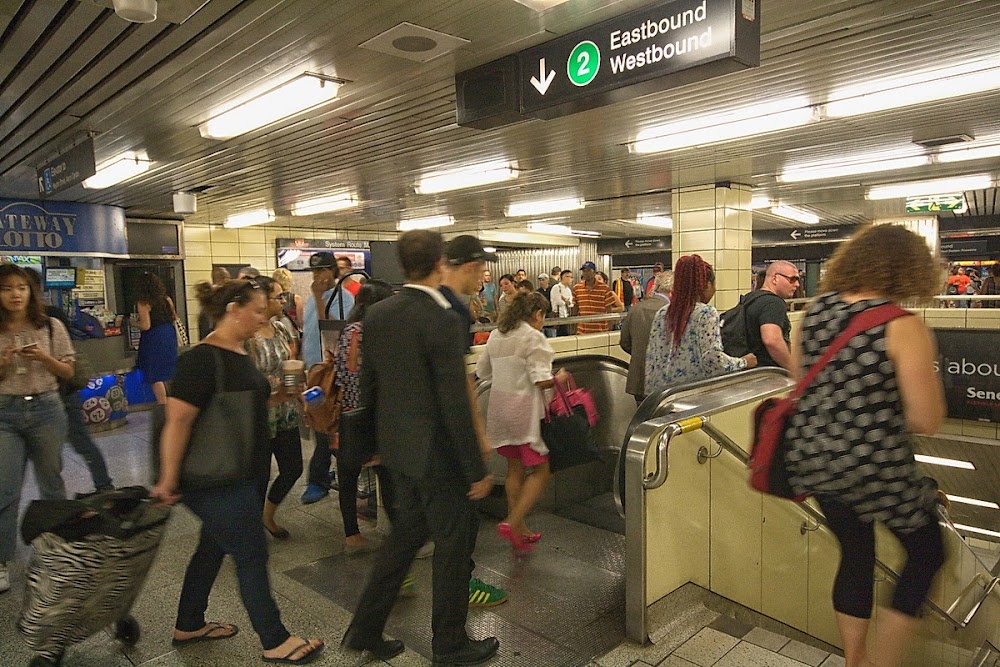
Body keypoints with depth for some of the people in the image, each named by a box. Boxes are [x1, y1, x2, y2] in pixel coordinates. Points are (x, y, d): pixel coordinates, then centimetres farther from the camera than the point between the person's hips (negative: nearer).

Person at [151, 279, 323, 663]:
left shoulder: (240, 353, 7)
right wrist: (168, 480, -22)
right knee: (252, 557, 2)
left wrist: (278, 397, 3)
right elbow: (177, 420, -24)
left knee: (213, 549, 22)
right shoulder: (203, 359, -22)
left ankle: (189, 626, 41)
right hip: (218, 483, -9)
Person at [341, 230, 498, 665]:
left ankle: (365, 629, 33)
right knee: (455, 540, 11)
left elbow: (368, 384, 9)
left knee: (407, 532, 23)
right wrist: (477, 469, -13)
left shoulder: (376, 314, 1)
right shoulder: (442, 320, -21)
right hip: (437, 452, -7)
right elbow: (454, 404, -21)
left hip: (396, 447, 7)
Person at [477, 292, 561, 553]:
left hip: (500, 408, 8)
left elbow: (482, 371, 14)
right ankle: (513, 523, -4)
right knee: (542, 470, 4)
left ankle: (519, 530, 25)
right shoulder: (533, 338, -14)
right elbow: (541, 380, -21)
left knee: (515, 468, 17)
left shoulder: (495, 335, 8)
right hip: (526, 410, -8)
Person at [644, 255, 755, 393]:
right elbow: (713, 358, -18)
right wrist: (743, 362, -2)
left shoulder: (661, 314, 7)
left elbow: (650, 358, 8)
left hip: (660, 390, 6)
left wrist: (651, 390, 15)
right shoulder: (706, 313, -9)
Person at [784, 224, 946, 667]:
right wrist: (925, 369, 2)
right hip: (875, 469, -5)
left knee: (855, 555, 23)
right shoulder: (905, 328, -16)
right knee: (927, 552, 21)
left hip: (813, 459, 6)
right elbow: (927, 421, -14)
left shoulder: (816, 310, 1)